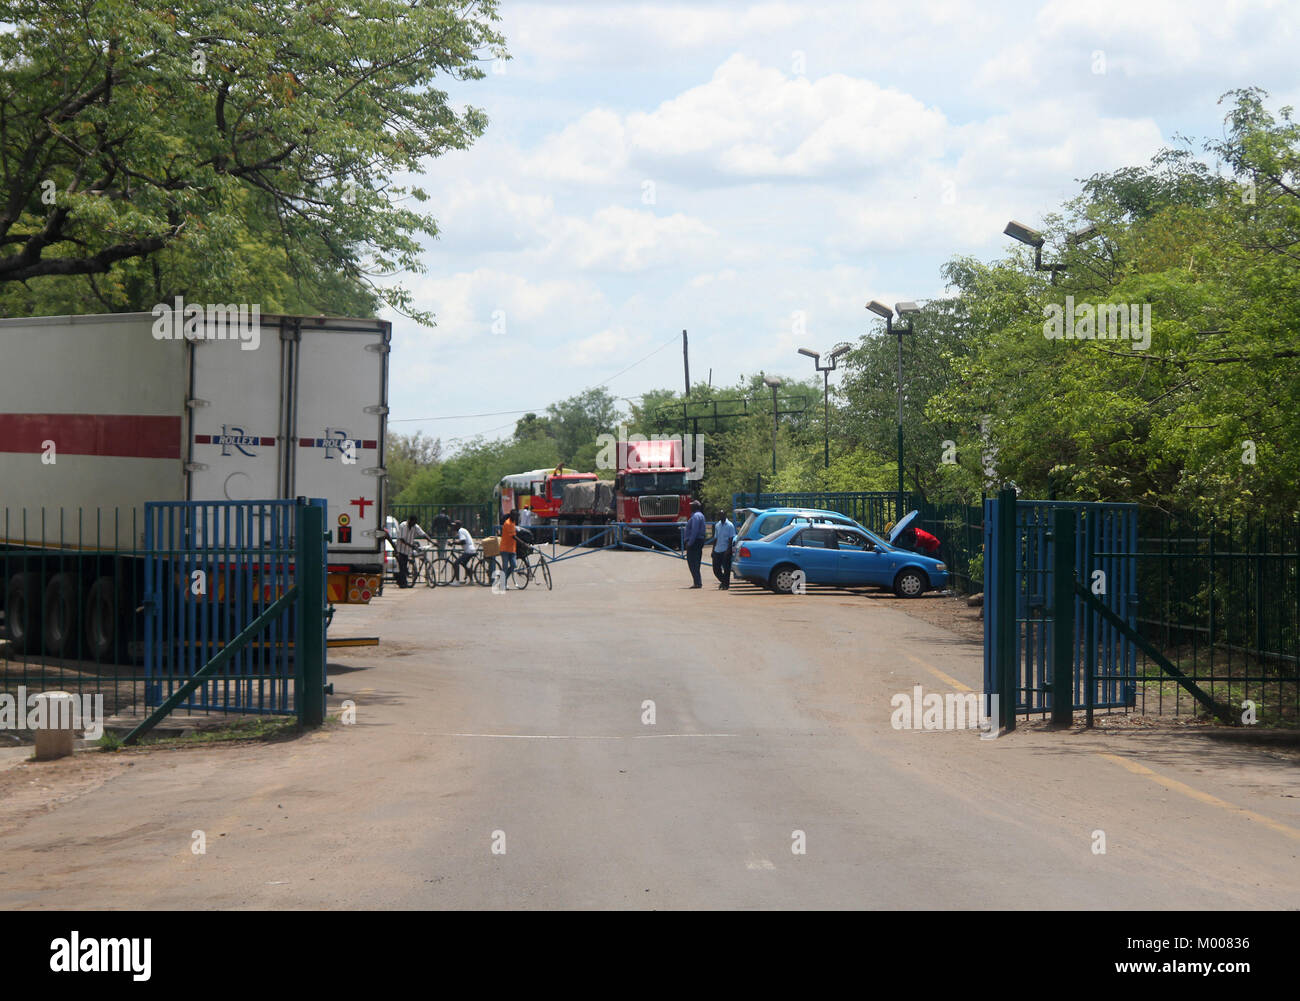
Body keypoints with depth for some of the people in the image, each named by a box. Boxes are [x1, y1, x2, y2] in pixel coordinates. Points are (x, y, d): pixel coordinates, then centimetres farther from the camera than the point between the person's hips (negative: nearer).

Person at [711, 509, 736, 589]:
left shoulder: (730, 525, -6)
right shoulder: (717, 525, 14)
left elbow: (731, 539, -9)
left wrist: (728, 549, -17)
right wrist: (713, 550, 15)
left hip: (726, 550, -6)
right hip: (717, 550, 6)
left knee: (726, 568, -2)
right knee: (716, 568, 5)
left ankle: (726, 584, 8)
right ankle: (723, 581, 24)